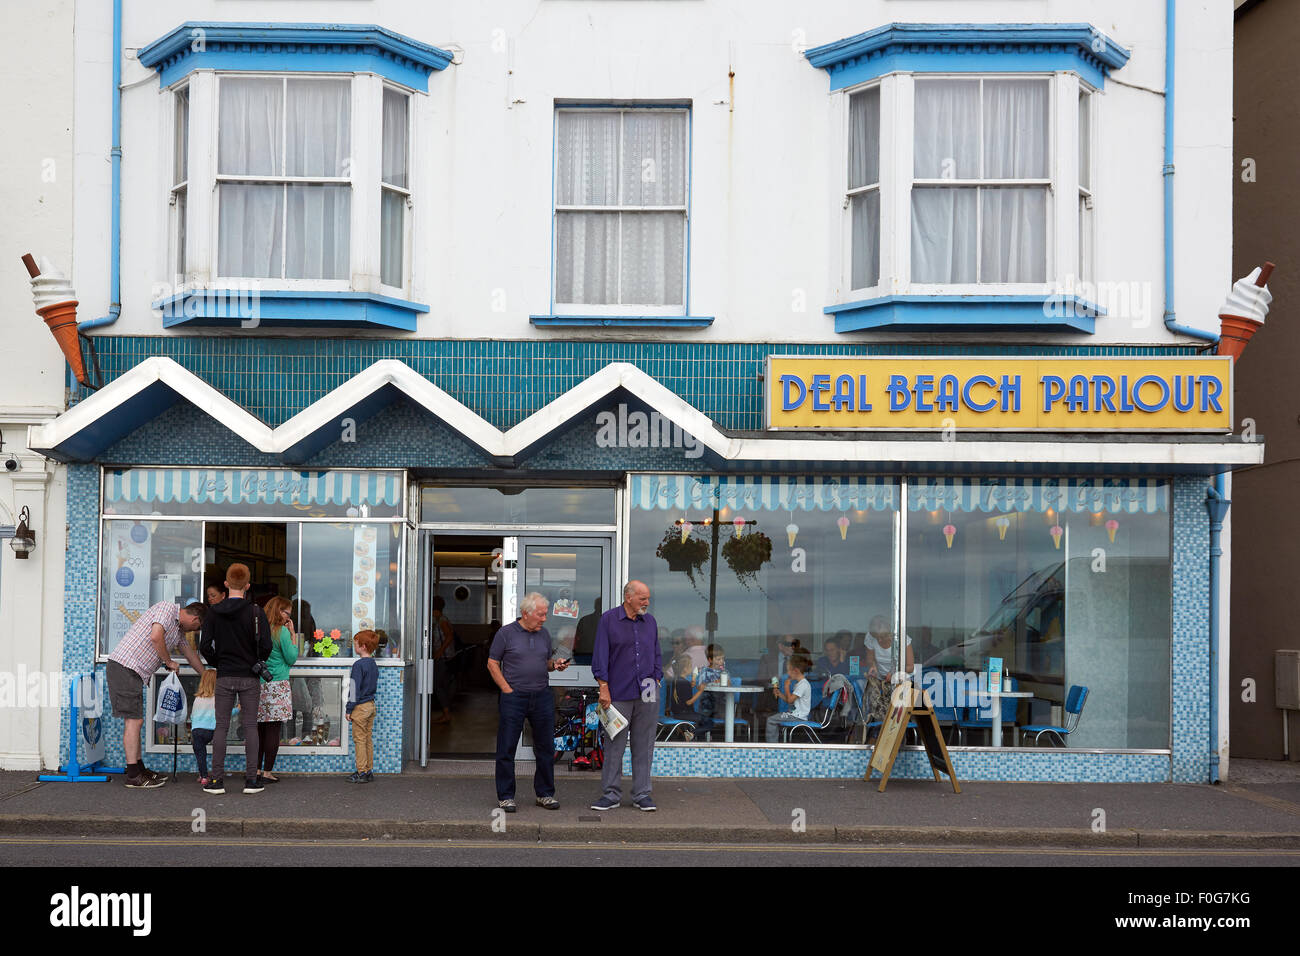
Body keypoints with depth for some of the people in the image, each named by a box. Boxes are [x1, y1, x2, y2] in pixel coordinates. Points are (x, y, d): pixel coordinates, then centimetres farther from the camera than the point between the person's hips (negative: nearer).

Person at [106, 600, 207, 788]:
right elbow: (155, 637, -21)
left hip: (134, 673, 10)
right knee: (133, 721, -10)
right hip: (124, 667, -10)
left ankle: (139, 770, 21)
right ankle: (134, 777, -9)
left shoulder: (177, 628, 23)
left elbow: (190, 652, 36)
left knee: (135, 721, 14)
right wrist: (169, 662, -6)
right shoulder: (167, 607, -6)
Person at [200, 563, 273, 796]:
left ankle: (217, 779, 3)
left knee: (221, 727, 5)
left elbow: (205, 646, -2)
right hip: (250, 679, -1)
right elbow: (266, 645, -10)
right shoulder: (256, 612, -7)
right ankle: (251, 779, 3)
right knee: (250, 726, 4)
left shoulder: (215, 613, 0)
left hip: (224, 678, 1)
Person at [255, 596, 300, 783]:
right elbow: (292, 658, -3)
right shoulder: (282, 631, -8)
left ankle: (257, 770, 12)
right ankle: (267, 773, -3)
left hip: (259, 684, 6)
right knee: (273, 730, -3)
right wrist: (292, 633, 1)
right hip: (278, 685, -6)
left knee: (260, 729, 10)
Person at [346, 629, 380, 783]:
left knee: (359, 740, -2)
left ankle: (362, 773, -1)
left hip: (361, 707, -8)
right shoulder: (374, 664, 10)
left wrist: (349, 709, -12)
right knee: (368, 739, 12)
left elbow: (355, 688, -17)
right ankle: (369, 771, 15)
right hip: (371, 705, 8)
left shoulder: (358, 665, -17)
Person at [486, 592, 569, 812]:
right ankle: (505, 796, 9)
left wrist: (556, 664, -1)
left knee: (545, 748, 7)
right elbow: (492, 664, 0)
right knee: (507, 748, 0)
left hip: (542, 697, 4)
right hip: (513, 697, -4)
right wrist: (508, 690, -7)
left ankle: (545, 794, 19)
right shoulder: (506, 633, -2)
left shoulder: (544, 634, 12)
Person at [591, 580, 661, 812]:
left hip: (646, 695, 3)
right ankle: (612, 794, 9)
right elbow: (600, 657, -4)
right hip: (619, 694, -3)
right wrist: (604, 688, -9)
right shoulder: (608, 620, -1)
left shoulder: (650, 622, 11)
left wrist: (656, 683, 9)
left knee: (644, 746, 6)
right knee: (614, 745, 1)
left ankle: (642, 795, 13)